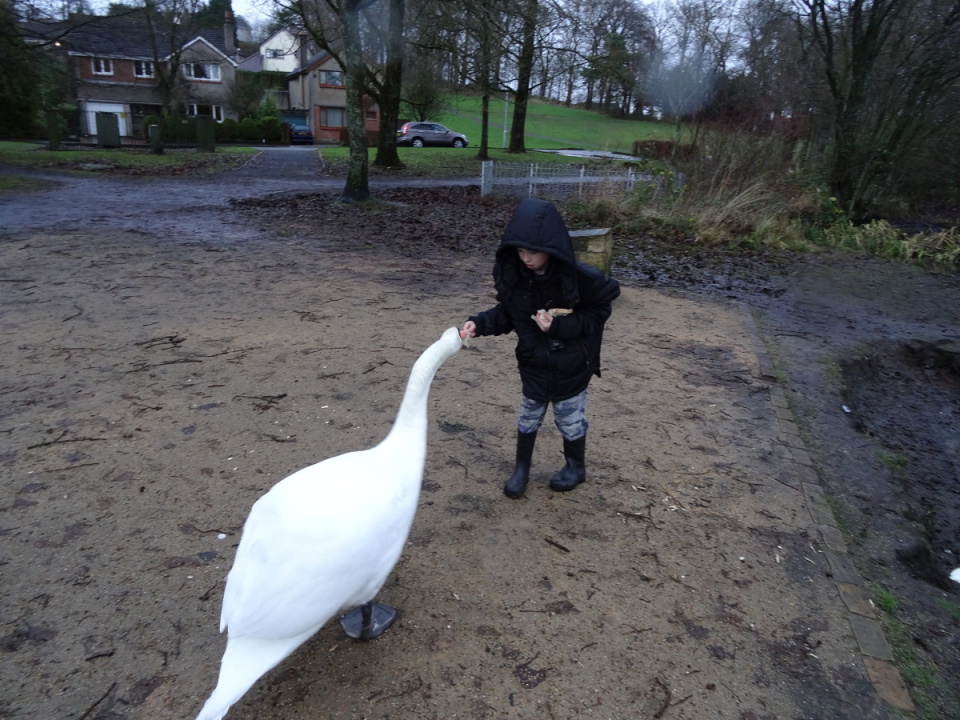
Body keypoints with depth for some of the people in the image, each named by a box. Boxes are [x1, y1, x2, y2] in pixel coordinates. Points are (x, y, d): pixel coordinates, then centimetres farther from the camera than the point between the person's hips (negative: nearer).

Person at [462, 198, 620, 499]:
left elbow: (598, 313, -13)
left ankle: (576, 466, 43)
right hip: (533, 363, 3)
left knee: (570, 418, 16)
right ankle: (521, 469, 39)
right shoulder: (513, 274, -15)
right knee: (528, 417, 18)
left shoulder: (580, 277, -26)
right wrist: (479, 323, -21)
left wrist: (559, 325, -26)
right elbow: (506, 313, -3)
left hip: (572, 365, -3)